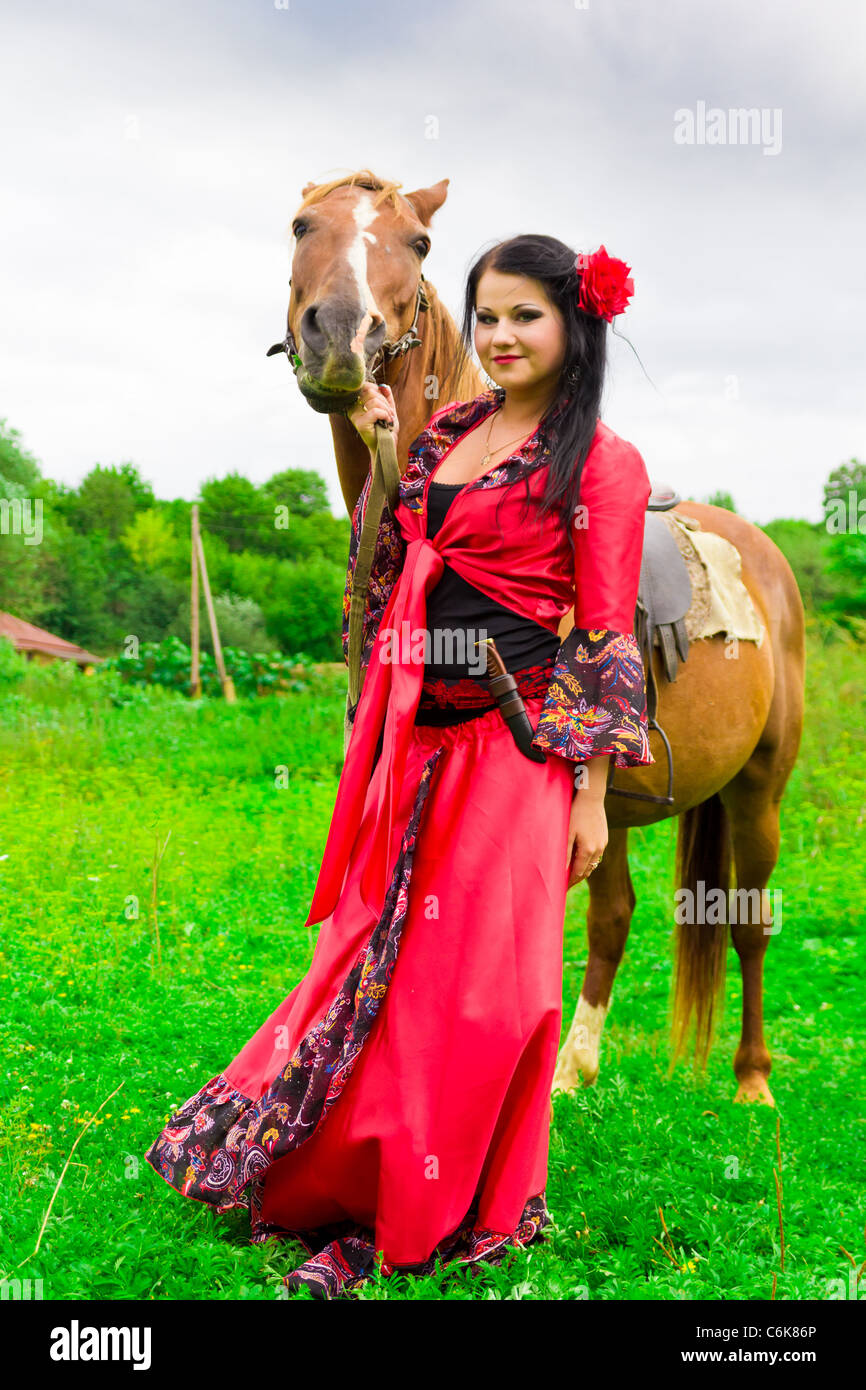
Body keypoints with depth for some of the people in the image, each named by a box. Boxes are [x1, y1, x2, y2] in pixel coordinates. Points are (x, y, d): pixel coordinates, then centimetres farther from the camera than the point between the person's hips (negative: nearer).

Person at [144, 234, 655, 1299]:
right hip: (413, 732, 6)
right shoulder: (446, 433, 12)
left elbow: (605, 637, -8)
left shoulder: (602, 463, -5)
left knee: (476, 972, 2)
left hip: (515, 739, -6)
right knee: (377, 952, 12)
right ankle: (353, 1190, 30)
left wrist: (592, 793, -11)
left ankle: (457, 1213, 21)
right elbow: (383, 564, 20)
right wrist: (382, 452, 10)